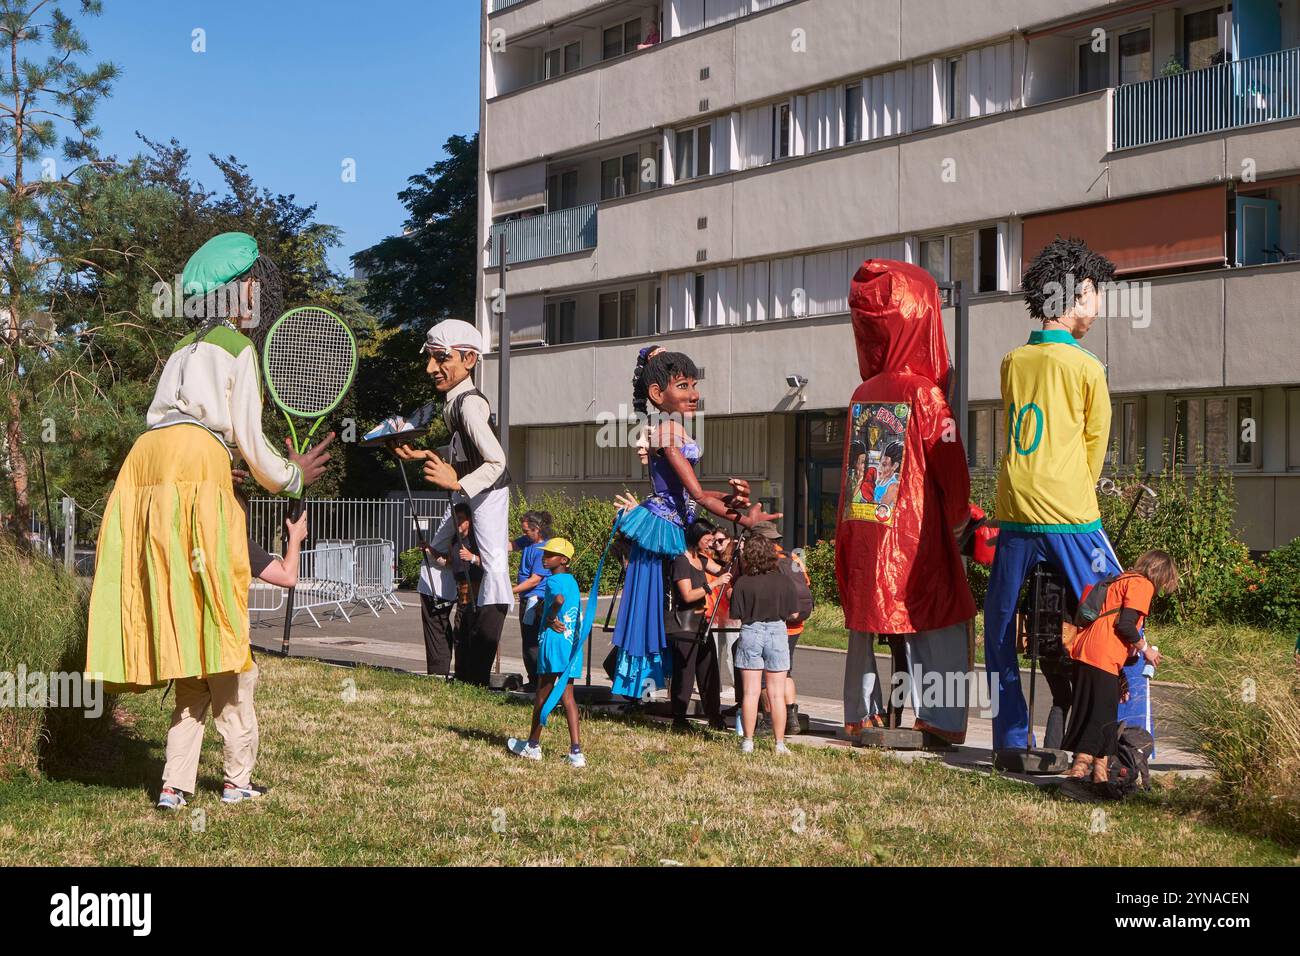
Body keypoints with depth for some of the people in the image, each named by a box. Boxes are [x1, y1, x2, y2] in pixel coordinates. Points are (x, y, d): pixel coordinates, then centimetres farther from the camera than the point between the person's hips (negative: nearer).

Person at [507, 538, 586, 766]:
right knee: (567, 696, 5)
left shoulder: (553, 580, -11)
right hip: (572, 644, 7)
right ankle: (576, 751, -3)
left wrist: (550, 618, -16)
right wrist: (550, 615, 2)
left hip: (554, 642, -7)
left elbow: (559, 599, -33)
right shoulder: (572, 581, 16)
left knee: (542, 695, 6)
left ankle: (533, 745, 18)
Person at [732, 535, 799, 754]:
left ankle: (748, 741, 8)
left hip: (750, 633, -1)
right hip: (777, 633, 1)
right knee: (777, 694, 7)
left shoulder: (742, 583, -10)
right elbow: (793, 614, 1)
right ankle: (780, 743, 10)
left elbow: (737, 615, -7)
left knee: (750, 692, 6)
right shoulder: (785, 581, -6)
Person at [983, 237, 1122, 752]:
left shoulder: (1011, 363, 9)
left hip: (1013, 517, 5)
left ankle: (1012, 746, 17)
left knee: (999, 635, 15)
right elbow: (1094, 451, 5)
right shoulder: (1087, 367, -4)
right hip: (1071, 519, -4)